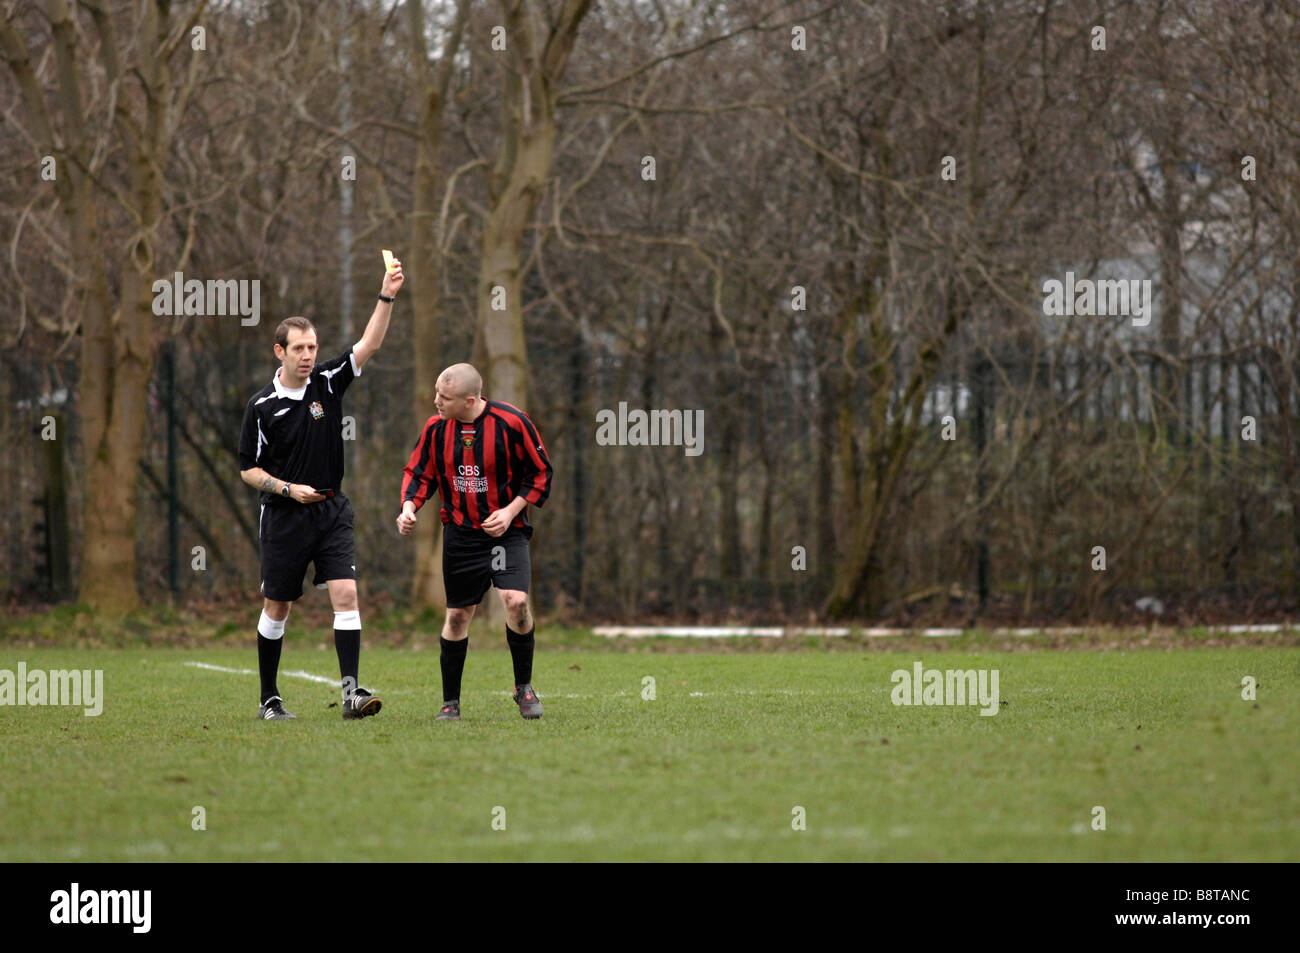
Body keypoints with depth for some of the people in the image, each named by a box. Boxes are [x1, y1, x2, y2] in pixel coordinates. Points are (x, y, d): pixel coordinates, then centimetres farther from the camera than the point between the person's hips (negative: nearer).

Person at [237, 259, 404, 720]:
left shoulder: (327, 383, 2)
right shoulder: (262, 406, -5)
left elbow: (370, 343, -8)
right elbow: (248, 469, 0)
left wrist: (387, 296, -20)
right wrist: (289, 489, -14)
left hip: (332, 511, 2)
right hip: (284, 516, -2)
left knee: (345, 595, -13)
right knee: (276, 607, 6)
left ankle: (351, 691, -18)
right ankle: (269, 699, 17)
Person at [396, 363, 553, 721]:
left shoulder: (511, 422, -13)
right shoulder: (436, 428, -3)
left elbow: (540, 472, -4)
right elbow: (418, 473, 10)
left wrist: (511, 510, -13)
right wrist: (409, 507, -9)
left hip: (506, 530, -3)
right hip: (460, 532, 3)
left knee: (516, 601, -21)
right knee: (458, 614, 4)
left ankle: (524, 686, 0)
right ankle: (450, 702, 18)